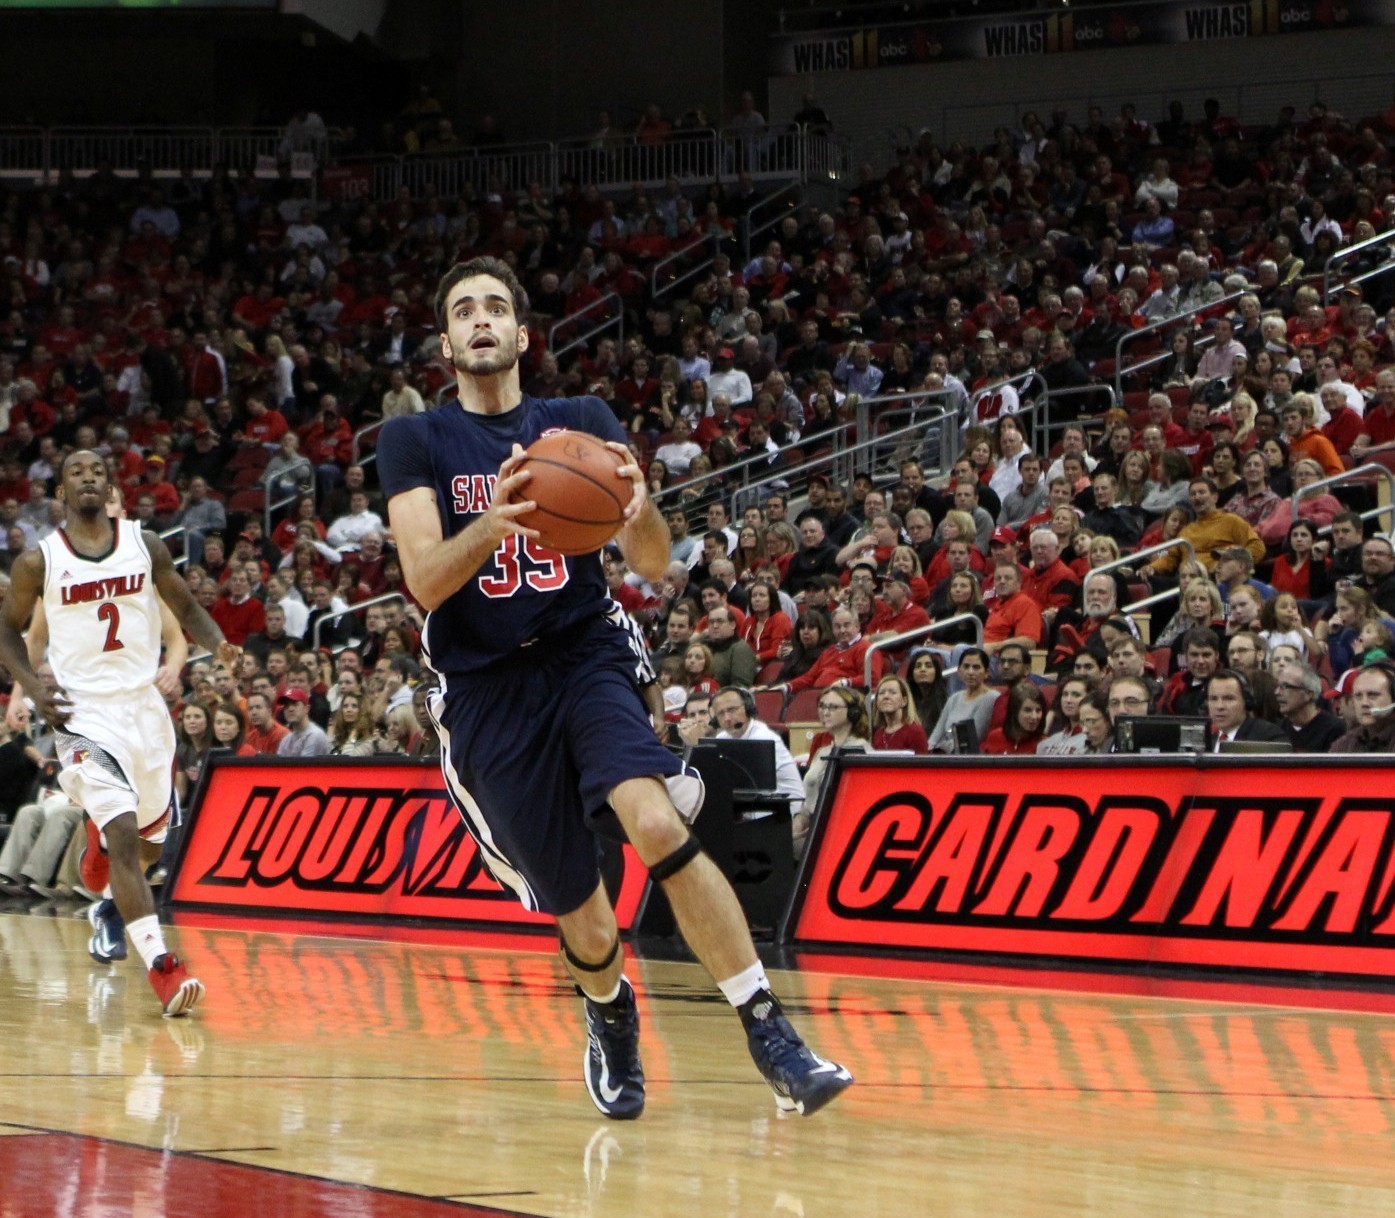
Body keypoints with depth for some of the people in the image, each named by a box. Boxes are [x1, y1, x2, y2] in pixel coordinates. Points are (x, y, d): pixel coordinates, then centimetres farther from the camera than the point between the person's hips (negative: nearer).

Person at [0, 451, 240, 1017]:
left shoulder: (145, 546, 2)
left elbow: (186, 608, 10)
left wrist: (219, 646, -11)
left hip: (145, 706, 4)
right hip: (84, 714, -4)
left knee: (150, 839, 17)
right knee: (123, 834, -20)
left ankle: (109, 904, 52)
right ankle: (160, 965, -25)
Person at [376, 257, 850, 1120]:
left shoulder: (582, 423, 6)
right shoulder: (415, 443, 2)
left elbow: (655, 565, -1)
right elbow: (425, 581, -12)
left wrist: (640, 511, -25)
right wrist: (493, 522, -32)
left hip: (585, 655, 0)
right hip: (485, 689, 0)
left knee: (657, 824, -29)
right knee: (583, 920, 3)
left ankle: (770, 1033, -26)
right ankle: (611, 1020, 38)